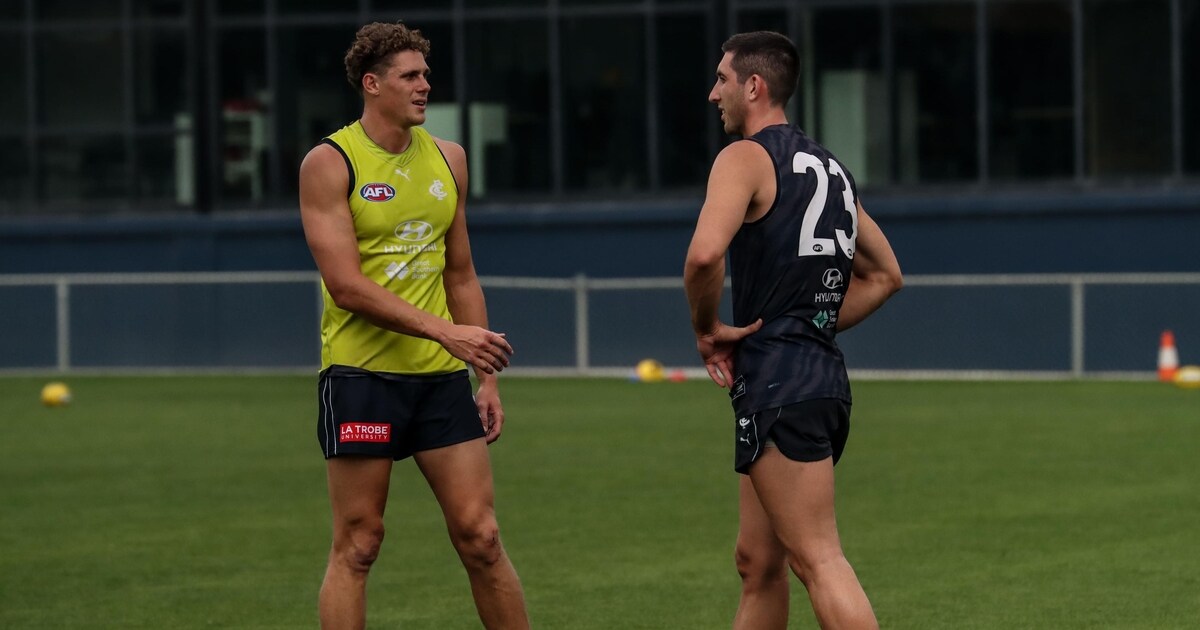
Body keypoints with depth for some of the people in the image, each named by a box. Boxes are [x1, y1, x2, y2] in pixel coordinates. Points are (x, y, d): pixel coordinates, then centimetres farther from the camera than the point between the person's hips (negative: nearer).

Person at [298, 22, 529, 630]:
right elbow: (346, 284, -15)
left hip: (441, 376, 5)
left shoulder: (447, 158, 11)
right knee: (357, 545, -1)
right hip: (361, 375, -5)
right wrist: (445, 331, -21)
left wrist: (486, 375, 13)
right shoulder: (329, 163, -7)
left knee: (480, 536, 3)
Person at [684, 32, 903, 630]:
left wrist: (708, 328, -10)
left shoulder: (745, 157, -9)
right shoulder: (829, 168, 18)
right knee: (757, 562, 15)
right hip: (824, 374, 9)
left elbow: (704, 254, -27)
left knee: (818, 562, -11)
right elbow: (884, 274, 26)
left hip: (775, 381, -9)